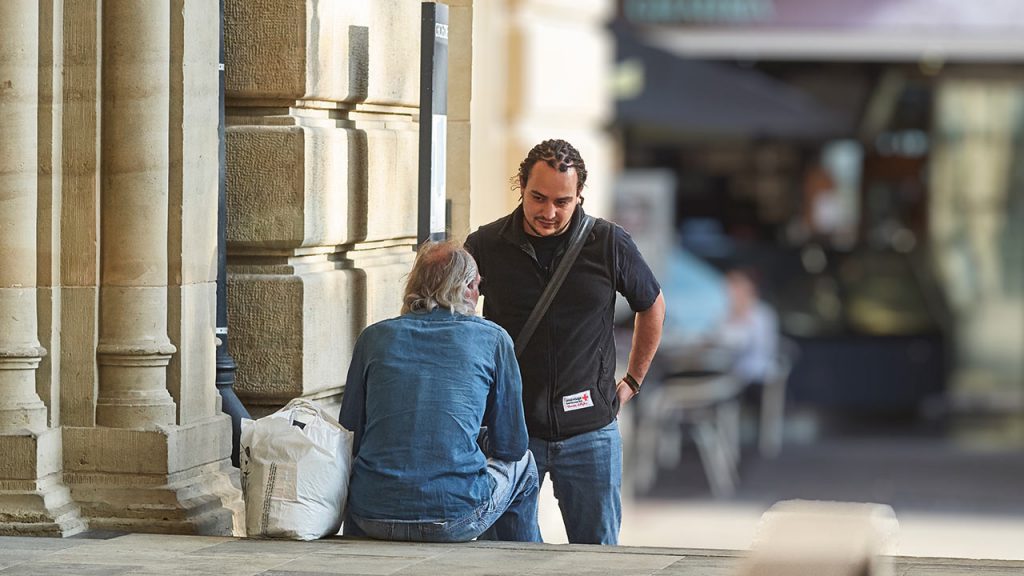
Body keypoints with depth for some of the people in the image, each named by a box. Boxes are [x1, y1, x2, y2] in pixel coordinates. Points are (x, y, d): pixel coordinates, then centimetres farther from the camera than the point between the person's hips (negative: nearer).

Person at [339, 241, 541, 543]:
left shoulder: (374, 337, 10)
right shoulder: (493, 339, 5)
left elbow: (349, 436, 15)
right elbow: (511, 446, 9)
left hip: (372, 517, 3)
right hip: (455, 521, -2)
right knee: (521, 464, 29)